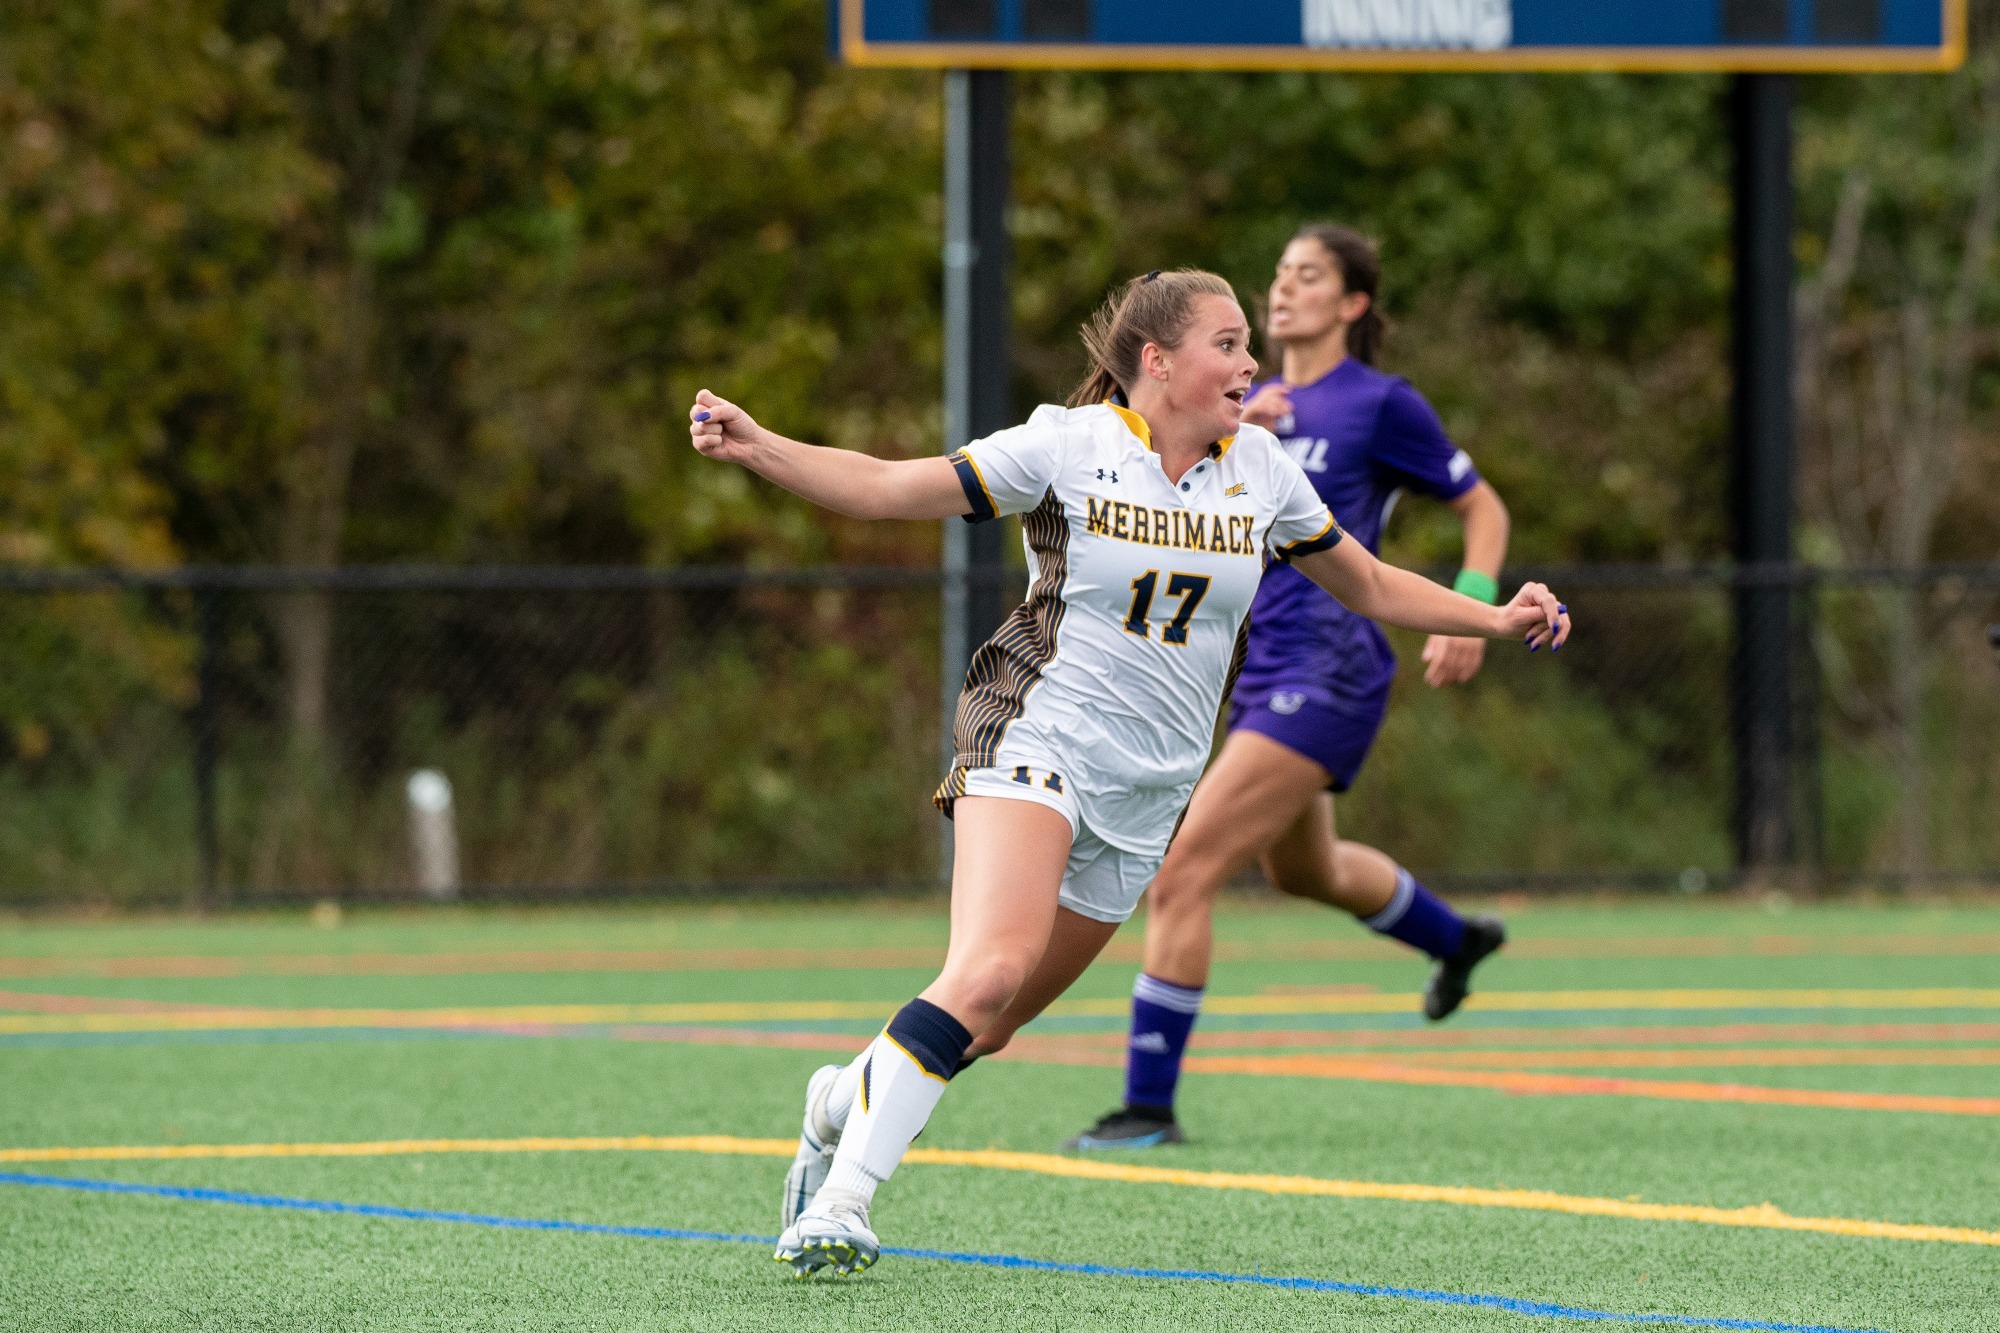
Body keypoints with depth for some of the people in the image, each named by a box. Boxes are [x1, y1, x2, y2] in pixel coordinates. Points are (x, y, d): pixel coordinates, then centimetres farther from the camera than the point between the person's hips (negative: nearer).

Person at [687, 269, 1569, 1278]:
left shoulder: (1258, 468, 8)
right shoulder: (1067, 447, -7)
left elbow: (1369, 587, 22)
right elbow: (884, 488, -9)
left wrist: (1498, 619, 15)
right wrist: (754, 447, -23)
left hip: (1146, 794, 5)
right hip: (1037, 736, -5)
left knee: (990, 1025, 4)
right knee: (991, 973, -27)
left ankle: (842, 1102, 32)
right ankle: (840, 1199, -24)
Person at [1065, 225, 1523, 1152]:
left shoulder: (1380, 404, -7)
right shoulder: (1259, 403, 12)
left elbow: (1484, 509, 2)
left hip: (1327, 679, -9)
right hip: (1264, 672, 9)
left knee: (1181, 876, -16)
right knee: (1301, 870, 32)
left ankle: (1149, 1107, -12)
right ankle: (1457, 941, 59)